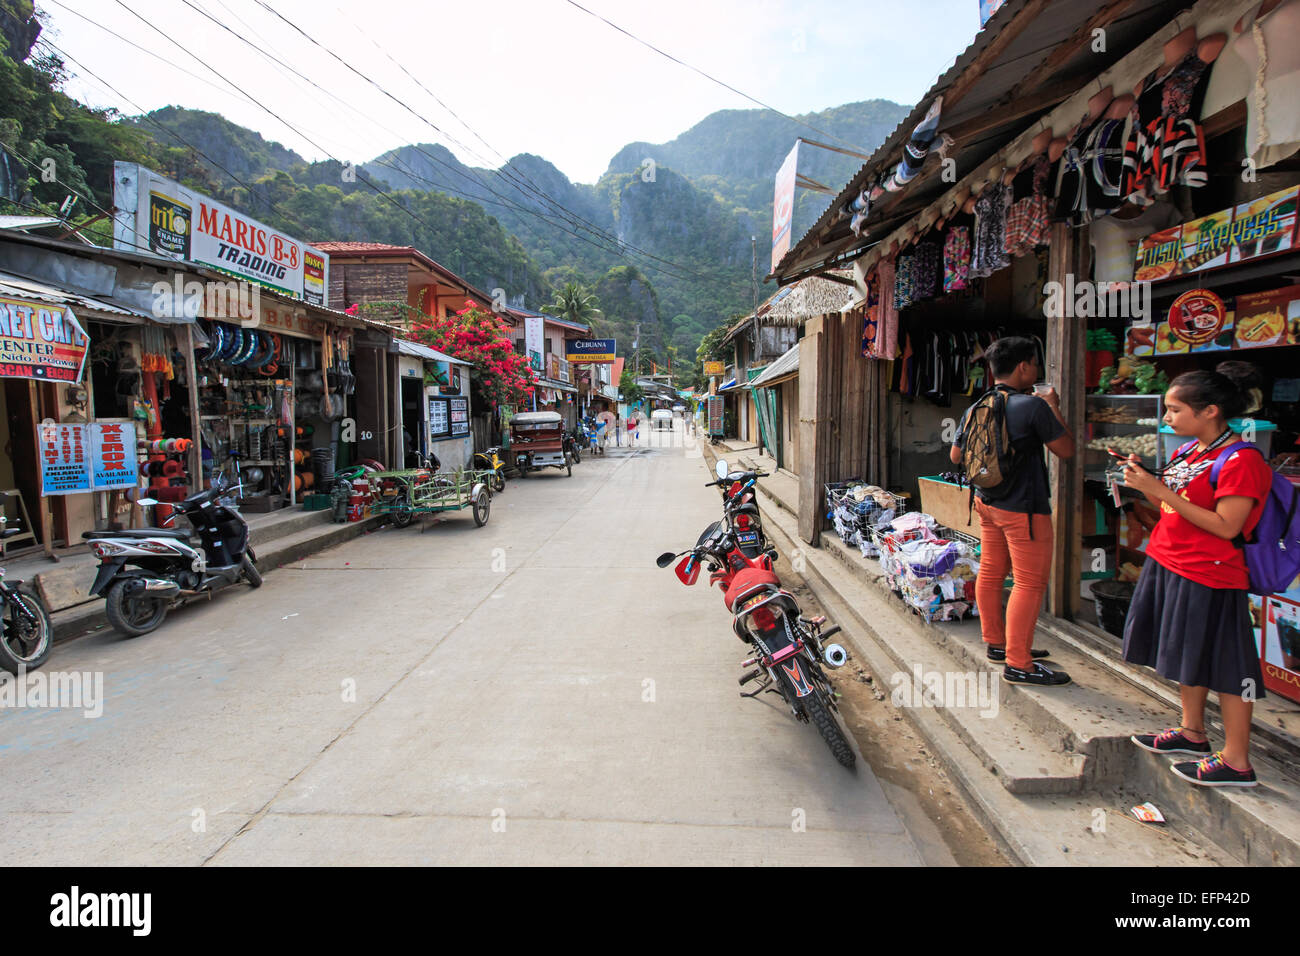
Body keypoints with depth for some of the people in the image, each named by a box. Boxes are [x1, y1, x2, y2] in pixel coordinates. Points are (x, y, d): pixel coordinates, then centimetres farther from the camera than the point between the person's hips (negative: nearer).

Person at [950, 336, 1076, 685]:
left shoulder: (976, 409, 3)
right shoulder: (1033, 406, -17)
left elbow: (955, 456, 12)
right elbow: (1066, 449, -7)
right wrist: (1053, 407, 3)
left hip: (987, 502, 8)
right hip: (1024, 509, -8)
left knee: (991, 573, 15)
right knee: (1030, 583, -1)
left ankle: (995, 642, 29)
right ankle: (1018, 663, 3)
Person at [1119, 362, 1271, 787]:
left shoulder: (1241, 461, -17)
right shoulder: (1190, 451, 9)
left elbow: (1225, 527, -23)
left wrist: (1160, 490, -23)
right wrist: (1145, 480, -3)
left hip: (1209, 577, -9)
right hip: (1168, 565, 9)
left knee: (1223, 664, 1)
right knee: (1188, 657, 20)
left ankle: (1236, 761, 11)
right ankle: (1192, 732, 36)